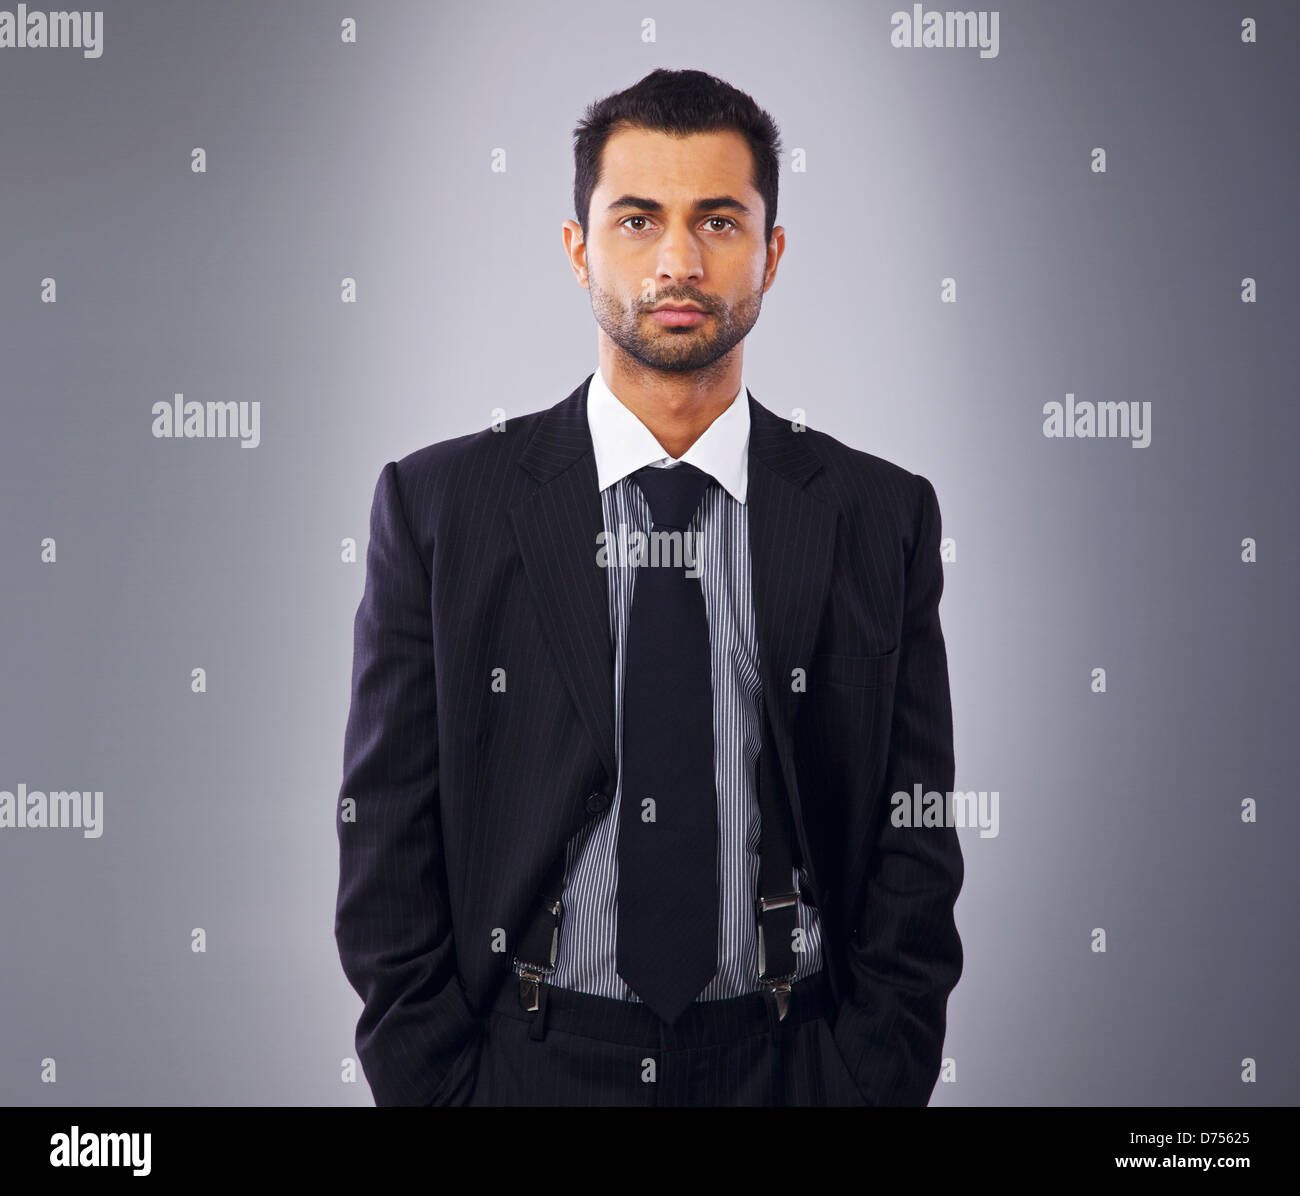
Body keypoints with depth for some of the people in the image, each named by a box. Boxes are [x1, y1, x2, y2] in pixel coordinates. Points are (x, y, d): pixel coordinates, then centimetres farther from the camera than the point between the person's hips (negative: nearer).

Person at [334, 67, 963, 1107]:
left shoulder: (881, 516, -2)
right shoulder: (438, 507, -5)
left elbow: (915, 863, -1)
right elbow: (389, 864, -4)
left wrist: (865, 1086, -10)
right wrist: (440, 1092, -10)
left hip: (787, 1065, 1)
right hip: (533, 1067, 0)